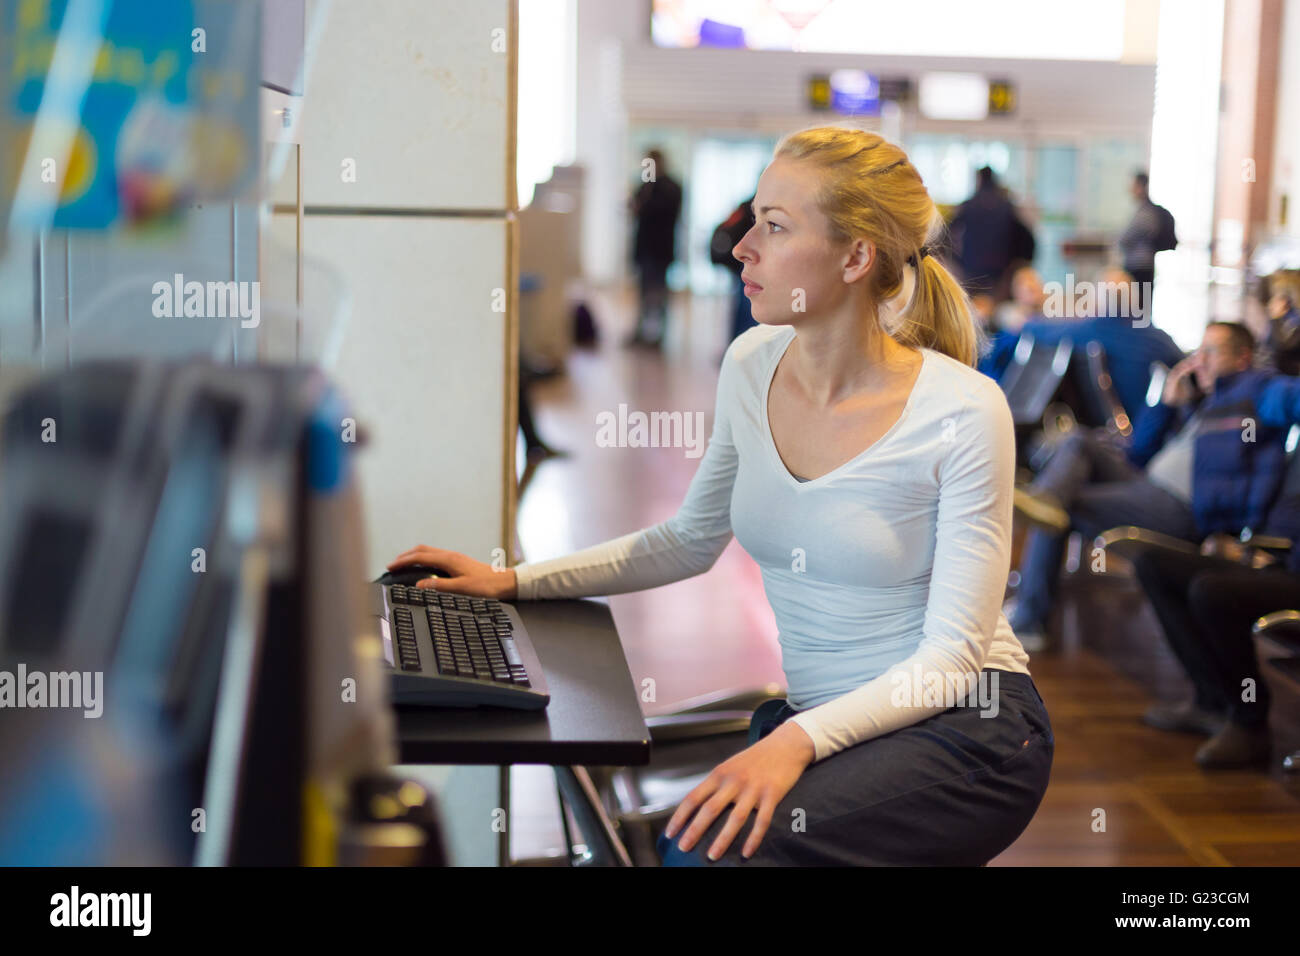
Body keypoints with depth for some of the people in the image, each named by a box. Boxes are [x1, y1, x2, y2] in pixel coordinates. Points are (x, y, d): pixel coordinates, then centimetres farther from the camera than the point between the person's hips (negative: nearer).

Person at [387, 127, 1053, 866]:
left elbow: (953, 653, -17)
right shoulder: (751, 367, 1)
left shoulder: (961, 411, -17)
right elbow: (690, 541, 15)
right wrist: (516, 580, 7)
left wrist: (799, 739, -31)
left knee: (707, 846, -28)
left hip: (968, 728, -5)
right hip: (826, 722, 5)